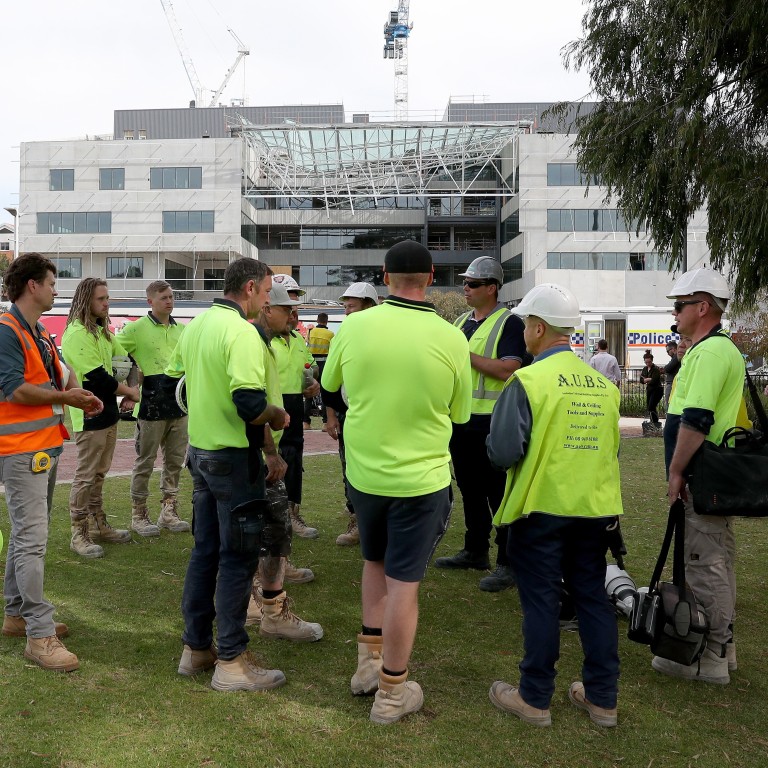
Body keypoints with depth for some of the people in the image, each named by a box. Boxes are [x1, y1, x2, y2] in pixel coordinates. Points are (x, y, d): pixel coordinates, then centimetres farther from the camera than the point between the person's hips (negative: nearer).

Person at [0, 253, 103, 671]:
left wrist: (79, 394, -6)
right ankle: (40, 635, -4)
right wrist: (65, 397, -10)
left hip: (46, 446, 10)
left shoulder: (40, 333, 16)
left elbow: (61, 373, 14)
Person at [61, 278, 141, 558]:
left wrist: (125, 390, -3)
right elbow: (97, 377, -21)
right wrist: (129, 391, -8)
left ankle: (99, 525, 27)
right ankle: (79, 535, 8)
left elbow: (122, 360, 15)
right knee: (86, 476, -2)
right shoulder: (76, 333, -16)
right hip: (90, 416, -9)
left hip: (108, 412, 9)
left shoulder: (102, 330, 13)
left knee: (99, 473, 17)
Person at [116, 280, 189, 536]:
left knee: (175, 460, 11)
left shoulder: (181, 329, 13)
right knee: (145, 461, 3)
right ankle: (138, 514, 15)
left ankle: (168, 511, 23)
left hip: (179, 402, 6)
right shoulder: (137, 328, -4)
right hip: (151, 405, -5)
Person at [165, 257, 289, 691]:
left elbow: (174, 375, 19)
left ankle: (196, 648, 28)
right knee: (239, 558, 1)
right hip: (234, 458, -9)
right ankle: (232, 661, 12)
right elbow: (250, 404, -28)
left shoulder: (196, 325, 8)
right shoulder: (242, 332, -20)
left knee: (206, 550, 17)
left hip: (201, 451, 9)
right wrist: (277, 416, -9)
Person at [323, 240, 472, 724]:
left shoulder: (353, 327, -10)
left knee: (376, 563, 25)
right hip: (421, 478, -3)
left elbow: (330, 384, 9)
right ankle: (392, 692, 22)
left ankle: (369, 663, 34)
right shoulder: (451, 339, -14)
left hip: (364, 473, 3)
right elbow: (460, 414, 0)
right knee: (404, 582, 8)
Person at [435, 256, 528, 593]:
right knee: (470, 489, 16)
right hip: (460, 418, 8)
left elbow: (508, 369, -21)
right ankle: (475, 551, 30)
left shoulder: (509, 322, -8)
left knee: (499, 493, -1)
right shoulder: (461, 321, 15)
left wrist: (467, 353, -19)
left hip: (492, 422, -8)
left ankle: (508, 563, 8)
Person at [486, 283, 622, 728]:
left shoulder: (528, 381, -15)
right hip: (595, 508, 5)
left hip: (541, 507, -5)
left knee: (541, 601, 6)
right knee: (594, 598, 15)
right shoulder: (604, 385, 4)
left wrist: (494, 442, 4)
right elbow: (611, 447, 13)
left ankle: (535, 699, 20)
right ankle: (603, 698, 26)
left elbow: (503, 453, -17)